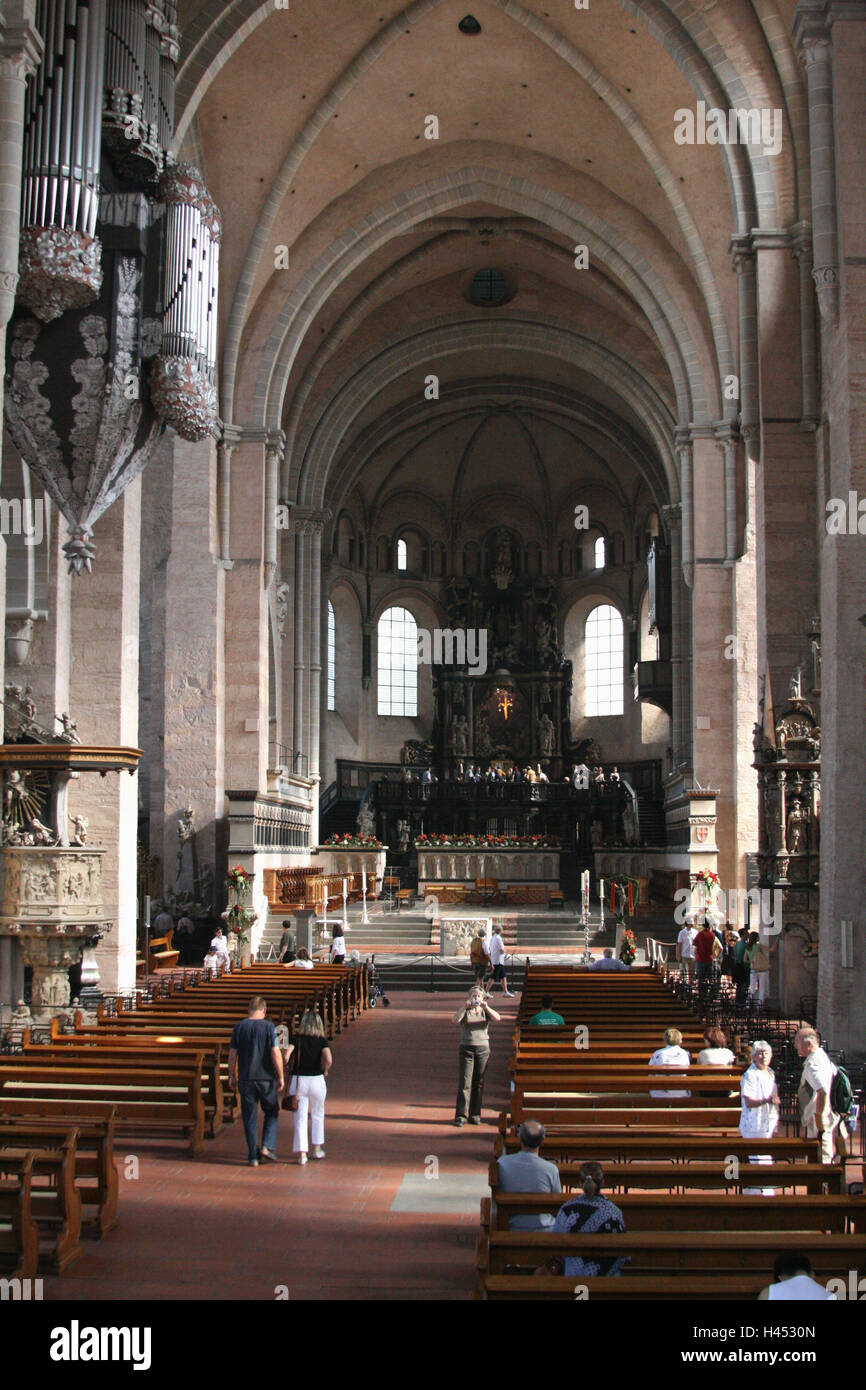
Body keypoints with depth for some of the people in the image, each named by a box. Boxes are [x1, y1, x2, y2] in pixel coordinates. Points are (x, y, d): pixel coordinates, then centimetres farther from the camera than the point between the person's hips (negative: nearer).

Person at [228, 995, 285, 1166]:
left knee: (249, 1117, 7)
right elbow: (276, 1054, -12)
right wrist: (280, 1078, -5)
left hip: (245, 1079, 2)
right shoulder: (268, 1027, -8)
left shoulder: (239, 1027, 1)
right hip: (266, 1078, -2)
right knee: (271, 1113, 17)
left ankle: (254, 1157, 8)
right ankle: (267, 1146, 2)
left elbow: (232, 1054, 3)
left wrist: (231, 1076, 12)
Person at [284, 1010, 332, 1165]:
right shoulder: (322, 1040, -5)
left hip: (298, 1080, -1)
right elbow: (329, 1060, -19)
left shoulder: (297, 1039, -5)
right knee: (317, 1115, 21)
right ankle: (317, 1148, 27)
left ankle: (301, 1153, 2)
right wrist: (325, 1071, 0)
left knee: (300, 1118, 5)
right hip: (317, 1081, 1)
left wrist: (290, 1069, 0)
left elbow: (286, 1056, -19)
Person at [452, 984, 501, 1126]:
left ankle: (475, 1115, 13)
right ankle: (461, 1116, -8)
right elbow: (454, 1020, -15)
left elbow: (497, 1018, -9)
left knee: (479, 1083, 4)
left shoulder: (485, 1011, 9)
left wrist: (486, 1007, -22)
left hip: (483, 1048, 2)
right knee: (465, 1082, -8)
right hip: (467, 1049, -2)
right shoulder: (464, 1011, 4)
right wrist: (465, 1007, -26)